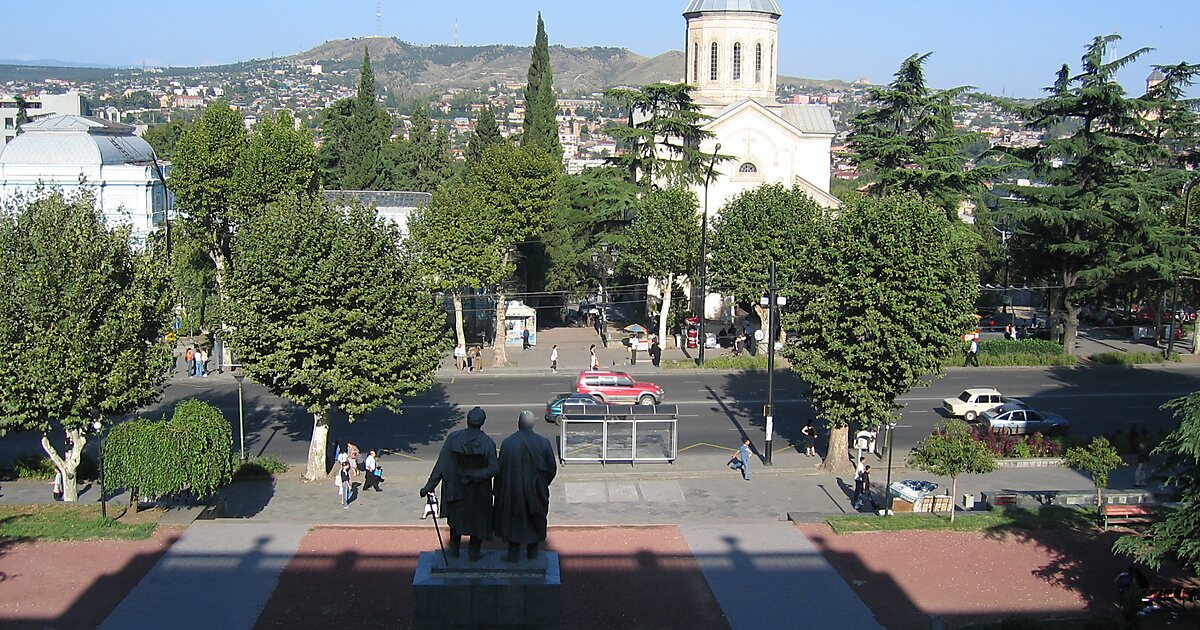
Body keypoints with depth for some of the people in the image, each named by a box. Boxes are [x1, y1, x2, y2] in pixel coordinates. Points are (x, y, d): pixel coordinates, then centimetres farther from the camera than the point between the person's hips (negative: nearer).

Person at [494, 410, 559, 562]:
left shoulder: (507, 443, -15)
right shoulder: (543, 443, -9)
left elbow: (501, 469, -10)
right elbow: (552, 468, -1)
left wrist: (499, 491, 0)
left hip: (513, 489, -2)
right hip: (536, 491, 2)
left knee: (514, 520, 11)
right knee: (535, 519, 17)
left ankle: (513, 553, 12)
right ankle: (532, 551, 26)